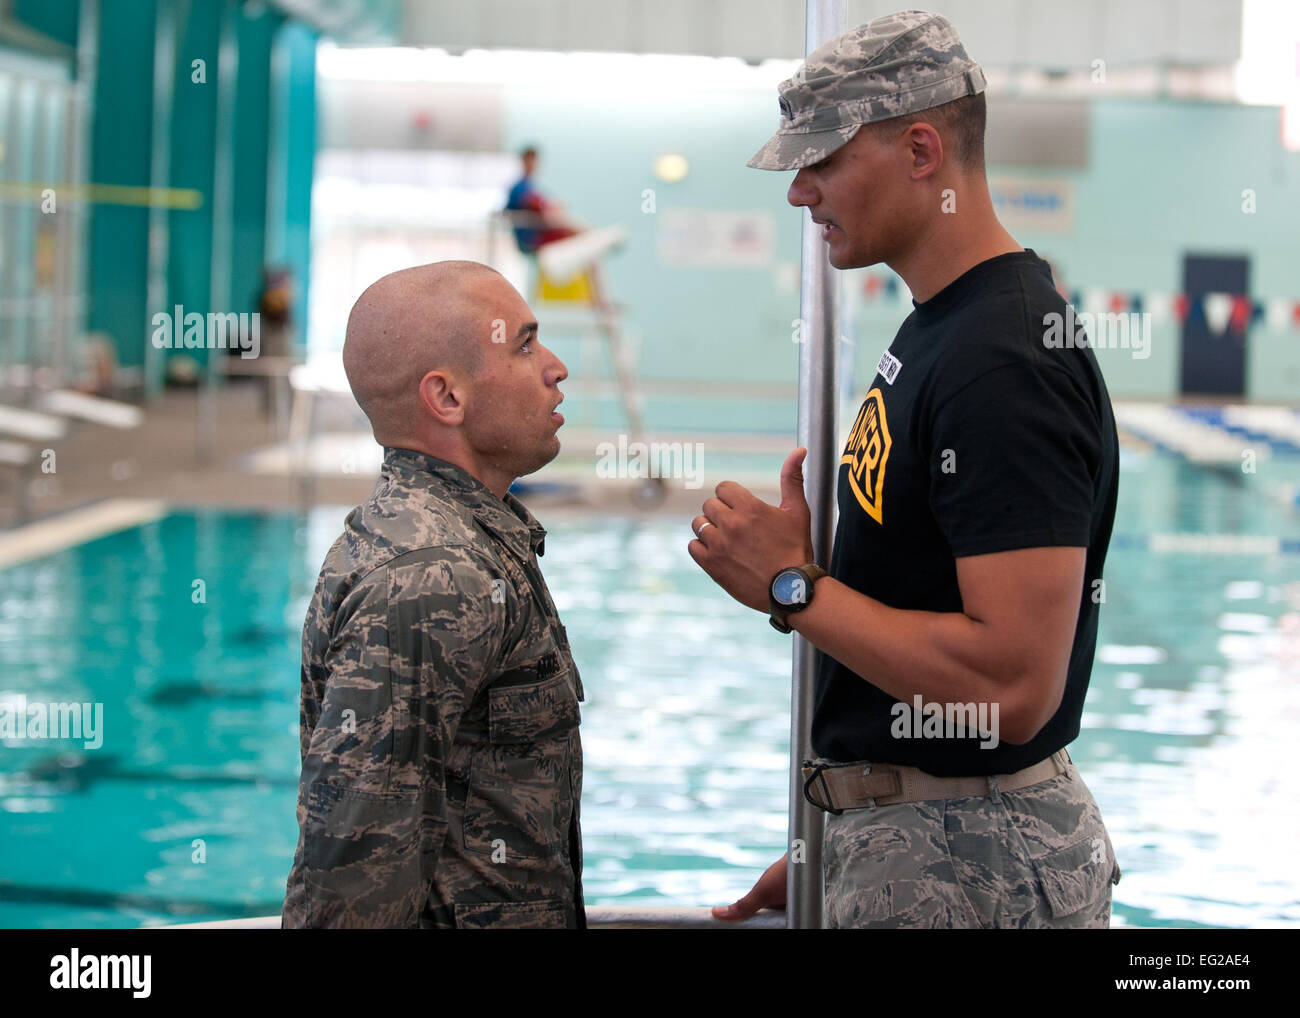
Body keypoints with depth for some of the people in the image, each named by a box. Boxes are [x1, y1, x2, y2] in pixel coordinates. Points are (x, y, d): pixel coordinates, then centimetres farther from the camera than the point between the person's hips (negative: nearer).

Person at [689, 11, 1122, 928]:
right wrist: (828, 848, 17)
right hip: (896, 839, 9)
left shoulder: (1005, 368, -21)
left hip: (968, 866, -9)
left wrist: (792, 586, -19)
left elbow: (1012, 687, -28)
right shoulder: (935, 329, 11)